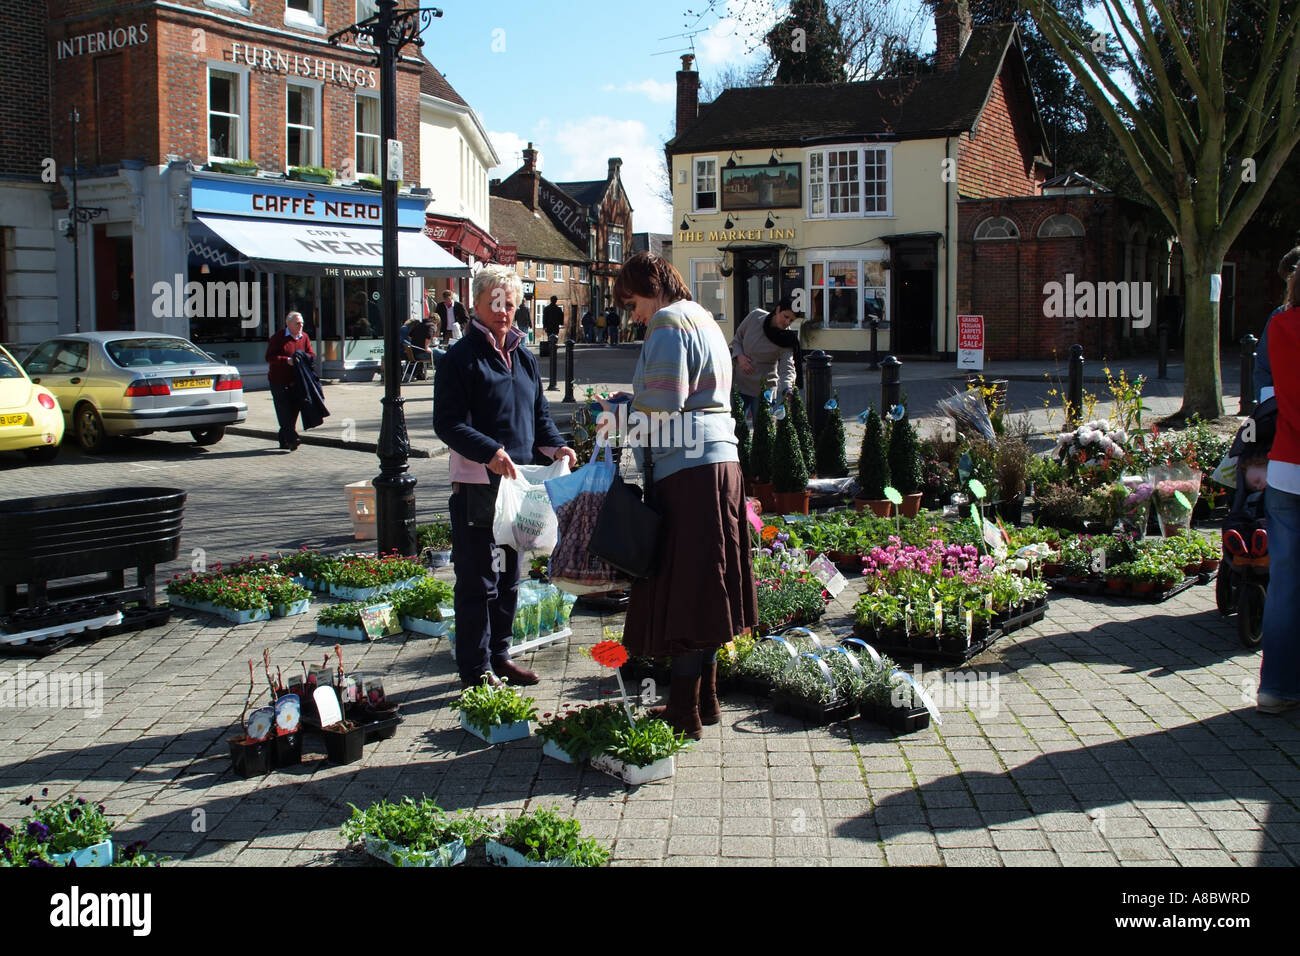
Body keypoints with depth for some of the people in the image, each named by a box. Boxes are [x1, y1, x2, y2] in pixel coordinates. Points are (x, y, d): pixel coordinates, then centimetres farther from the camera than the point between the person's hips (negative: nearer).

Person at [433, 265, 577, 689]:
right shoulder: (460, 359, -7)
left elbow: (539, 414, 21)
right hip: (477, 484, -7)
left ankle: (499, 655, 28)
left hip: (519, 481, 7)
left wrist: (555, 446, 1)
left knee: (509, 577, 15)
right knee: (478, 580, -3)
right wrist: (490, 452, -27)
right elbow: (447, 423, -14)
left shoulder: (524, 359, 14)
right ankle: (475, 670, 7)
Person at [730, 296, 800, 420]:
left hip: (764, 389, -3)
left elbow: (787, 368, -25)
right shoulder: (755, 316, -8)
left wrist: (787, 389, -45)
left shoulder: (787, 340, -16)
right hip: (739, 382, 3)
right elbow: (737, 339, 6)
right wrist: (739, 356, -13)